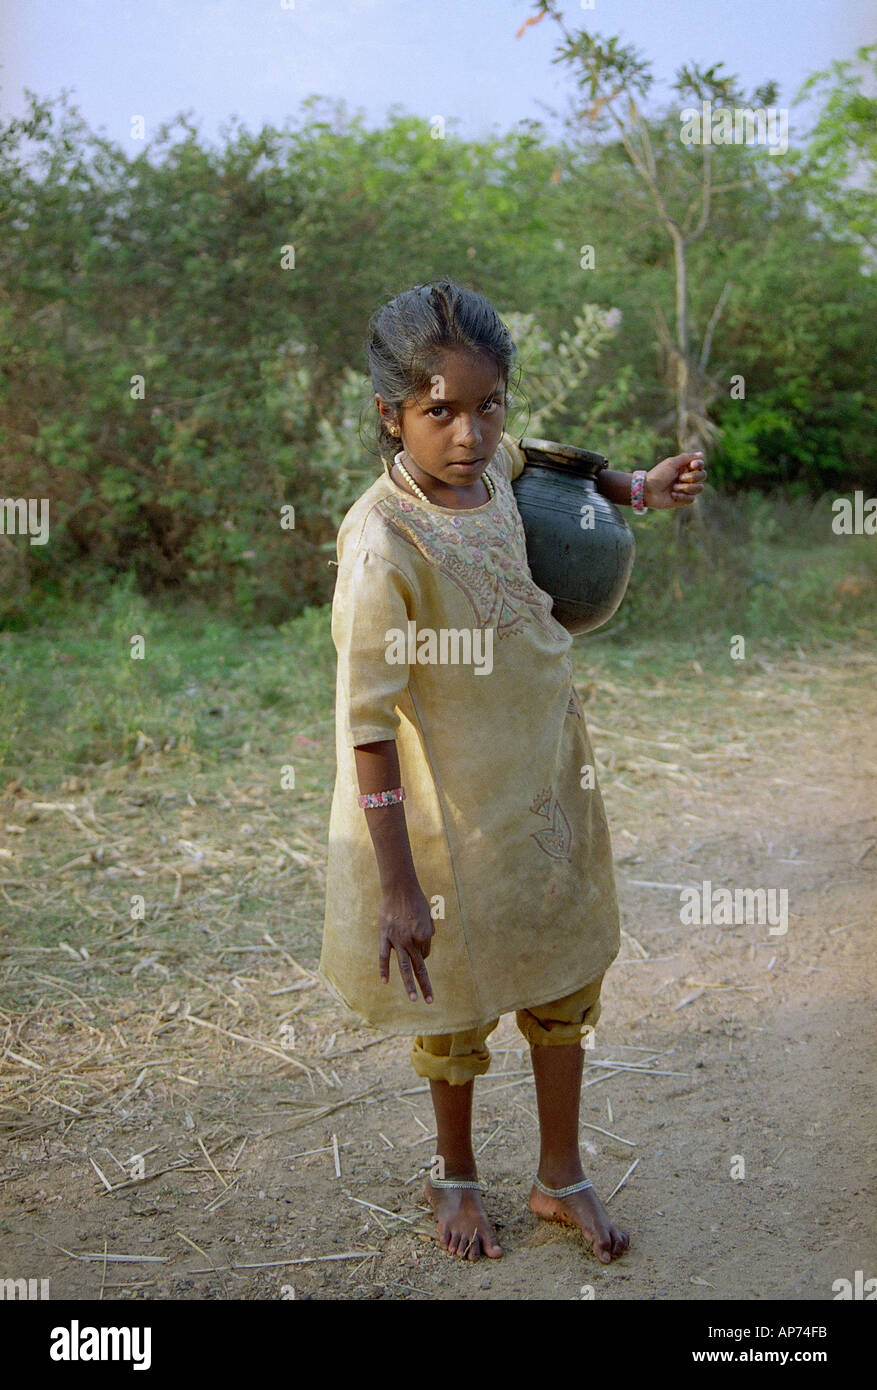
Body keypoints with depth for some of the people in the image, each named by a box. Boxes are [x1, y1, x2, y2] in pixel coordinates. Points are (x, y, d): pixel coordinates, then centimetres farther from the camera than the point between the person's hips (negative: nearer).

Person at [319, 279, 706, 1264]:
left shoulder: (491, 468, -7)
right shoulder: (383, 541, -27)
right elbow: (368, 724, -26)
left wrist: (638, 486, 3)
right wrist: (400, 888, -27)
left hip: (545, 783, 7)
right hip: (450, 814, -6)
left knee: (565, 982, 19)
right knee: (458, 1007, 16)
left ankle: (562, 1175, 42)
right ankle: (454, 1173, 44)